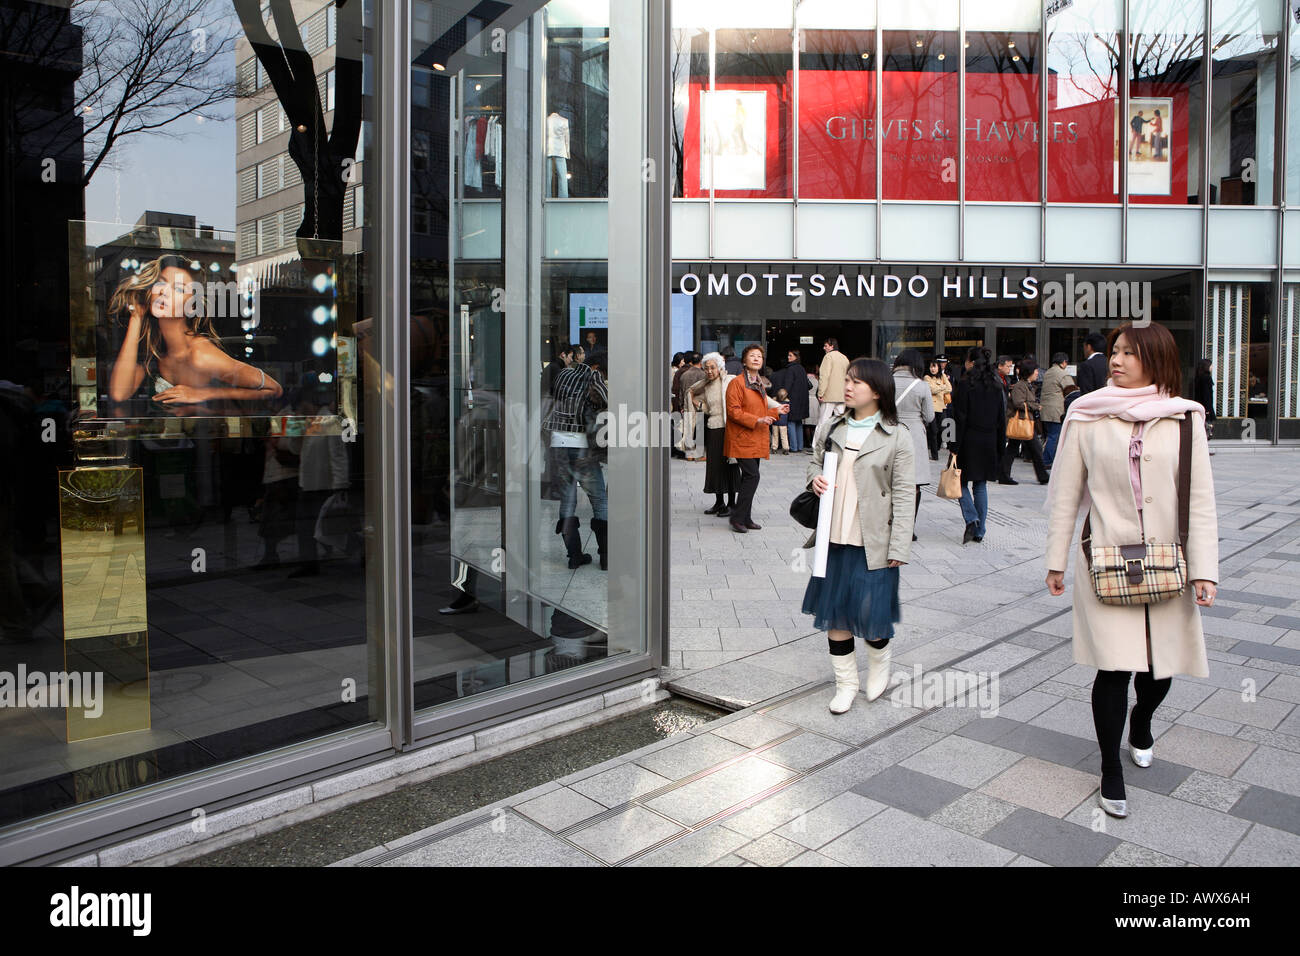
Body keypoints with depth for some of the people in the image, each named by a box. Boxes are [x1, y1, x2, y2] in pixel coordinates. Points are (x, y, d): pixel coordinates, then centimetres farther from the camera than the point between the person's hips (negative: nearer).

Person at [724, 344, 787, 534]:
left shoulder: (760, 384, 17)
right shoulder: (736, 383, -9)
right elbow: (733, 411, -15)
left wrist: (777, 411, 11)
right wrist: (757, 420, -21)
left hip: (757, 440, 8)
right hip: (742, 439, -8)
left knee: (749, 478, 10)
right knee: (752, 476, -15)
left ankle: (746, 519, 16)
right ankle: (738, 518, -7)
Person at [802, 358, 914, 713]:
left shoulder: (897, 438, -6)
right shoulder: (831, 429, 6)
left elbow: (903, 496, -6)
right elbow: (815, 462, 21)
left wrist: (899, 548, -11)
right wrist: (814, 478, -4)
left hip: (873, 544, -4)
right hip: (833, 538, 4)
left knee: (870, 615, 3)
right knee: (834, 612, 9)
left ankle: (879, 664, 36)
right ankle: (846, 683, 26)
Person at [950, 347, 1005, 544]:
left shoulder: (965, 385, -11)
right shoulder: (995, 386, 7)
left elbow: (960, 419, -14)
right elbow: (1002, 419, 9)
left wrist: (955, 447, -12)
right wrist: (1000, 445, 15)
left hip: (969, 441, -5)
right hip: (989, 442, 5)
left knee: (962, 482, 8)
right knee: (980, 485, 11)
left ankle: (971, 519, -12)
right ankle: (979, 531, 13)